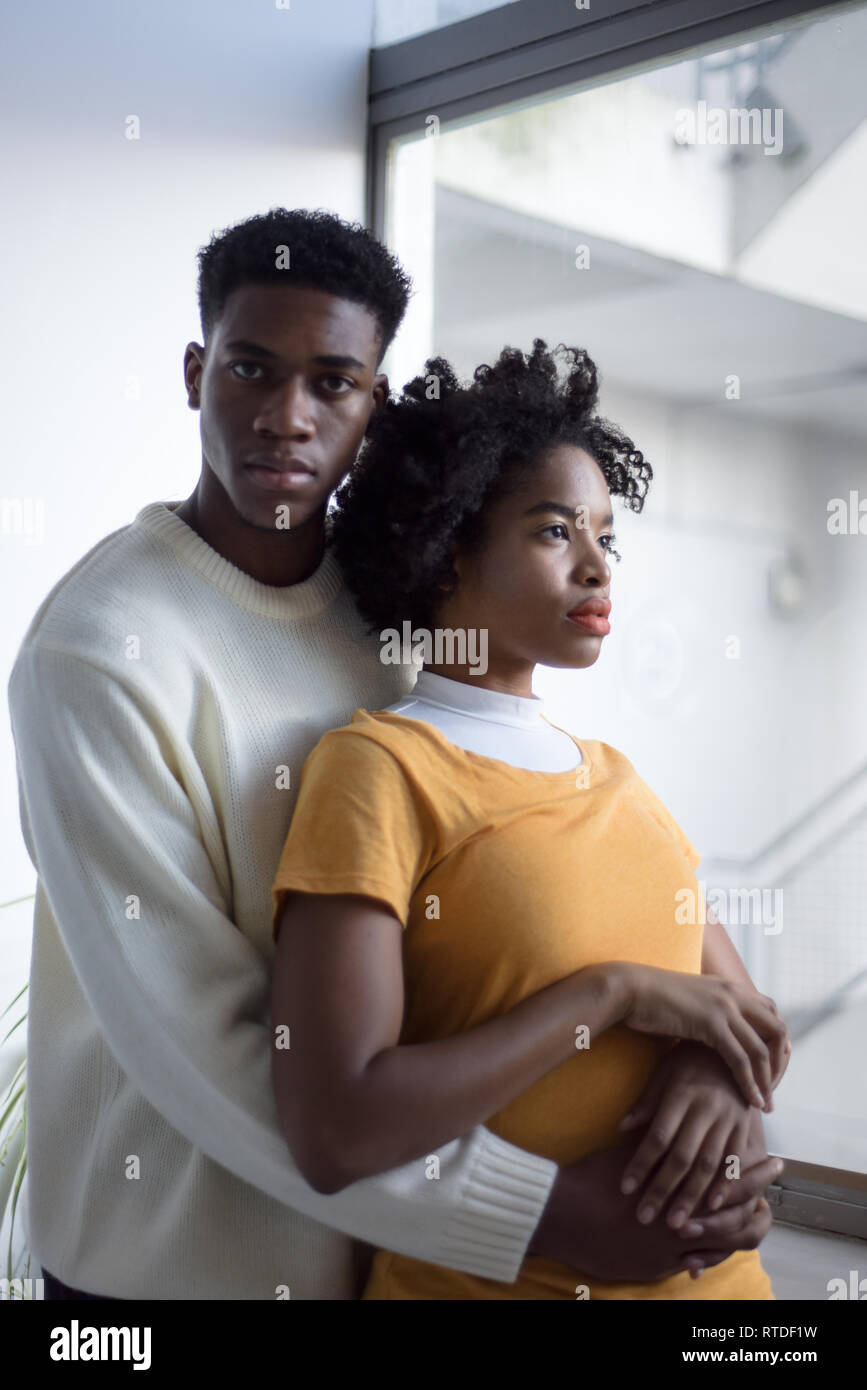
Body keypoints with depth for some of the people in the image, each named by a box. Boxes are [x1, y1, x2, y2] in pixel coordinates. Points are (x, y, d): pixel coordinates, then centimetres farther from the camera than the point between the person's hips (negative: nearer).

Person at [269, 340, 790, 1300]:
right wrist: (613, 992, -22)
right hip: (489, 1274, -6)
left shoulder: (609, 773, 6)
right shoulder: (381, 765, -16)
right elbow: (333, 1135, -26)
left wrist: (725, 1071, -14)